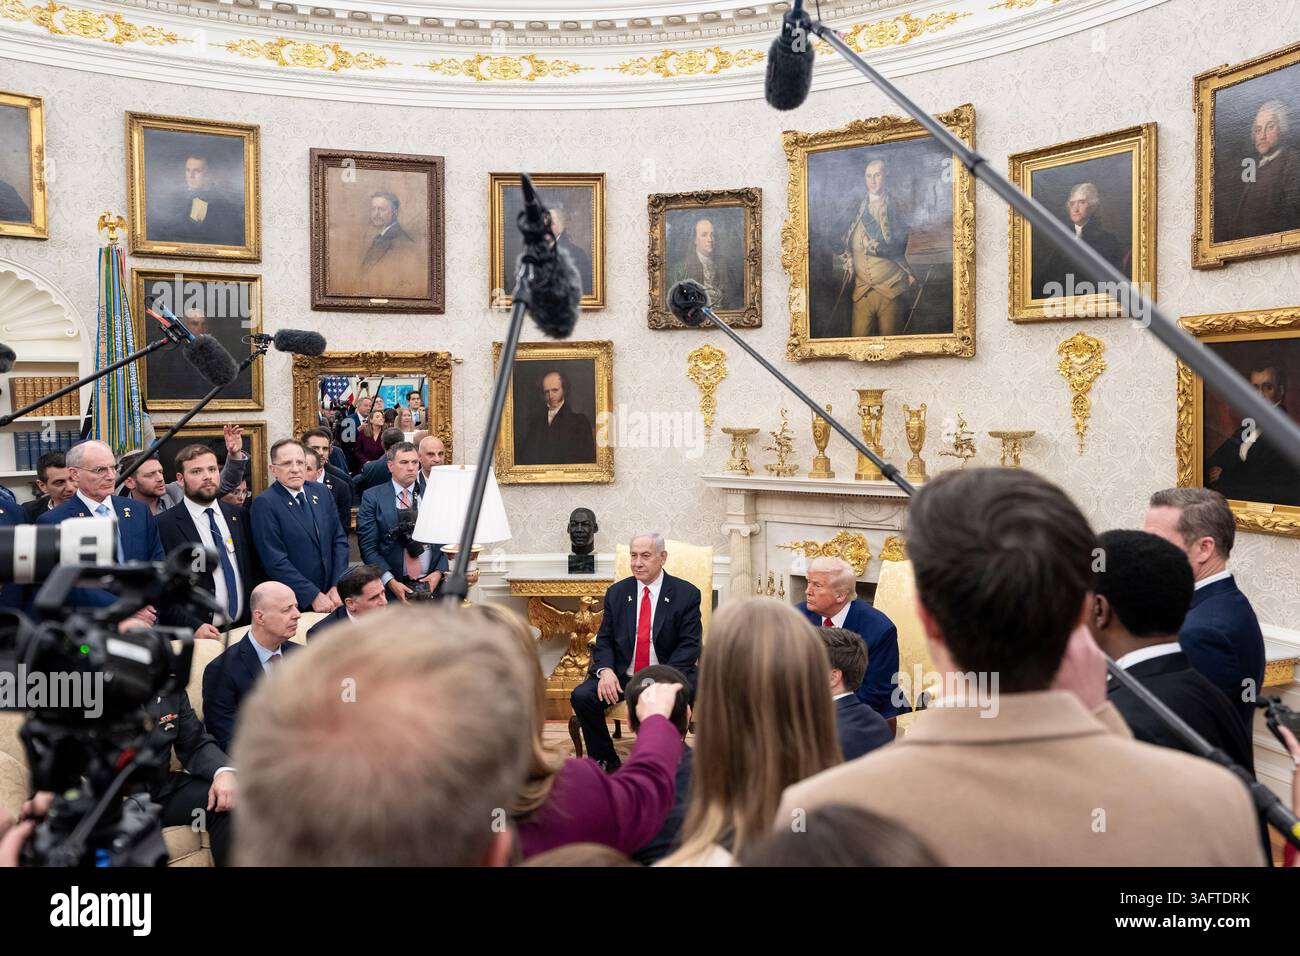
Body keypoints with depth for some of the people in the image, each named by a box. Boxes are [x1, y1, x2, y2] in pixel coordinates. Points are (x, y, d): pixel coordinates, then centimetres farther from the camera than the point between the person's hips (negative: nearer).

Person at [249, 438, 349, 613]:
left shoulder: (322, 492, 5)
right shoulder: (264, 504, -12)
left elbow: (339, 540, 5)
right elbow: (275, 561, -16)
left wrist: (338, 587, -6)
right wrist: (313, 596, -17)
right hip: (290, 605, -5)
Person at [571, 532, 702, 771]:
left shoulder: (687, 594, -1)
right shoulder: (616, 593, 9)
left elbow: (689, 645, -7)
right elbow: (604, 641, 8)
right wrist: (605, 670, -14)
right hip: (622, 675, 3)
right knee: (581, 696, -21)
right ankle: (607, 763, -2)